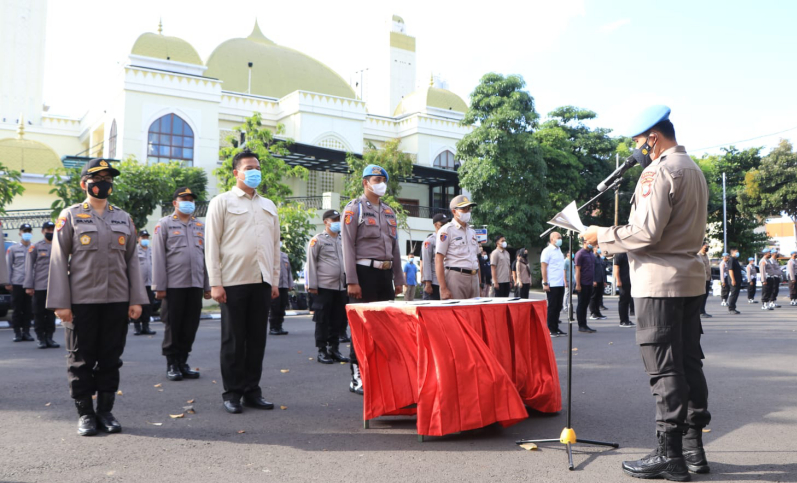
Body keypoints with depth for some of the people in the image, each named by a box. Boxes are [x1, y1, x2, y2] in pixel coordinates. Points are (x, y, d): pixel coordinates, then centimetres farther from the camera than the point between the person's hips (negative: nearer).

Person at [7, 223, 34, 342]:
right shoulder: (12, 249, 9)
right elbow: (8, 267, 8)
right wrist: (8, 283, 1)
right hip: (17, 284, 0)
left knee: (28, 310, 2)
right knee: (17, 310, 2)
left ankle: (26, 332, 11)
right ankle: (17, 333, 9)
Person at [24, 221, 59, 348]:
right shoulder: (36, 247, 3)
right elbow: (29, 267, 0)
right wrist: (29, 286, -7)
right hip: (39, 286, -2)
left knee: (52, 313, 6)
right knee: (39, 313, 3)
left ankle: (49, 337, 14)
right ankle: (41, 339, 10)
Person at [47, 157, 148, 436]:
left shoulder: (124, 219, 11)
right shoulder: (70, 216, 3)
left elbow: (132, 260, 10)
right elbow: (59, 260, -1)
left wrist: (136, 299, 2)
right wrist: (60, 303, -8)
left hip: (117, 300, 3)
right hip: (81, 301, -2)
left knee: (111, 358, 7)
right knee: (81, 359, 4)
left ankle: (105, 411, 18)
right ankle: (85, 413, 16)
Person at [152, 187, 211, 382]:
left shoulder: (201, 226, 15)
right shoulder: (164, 224, 3)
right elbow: (158, 257, -2)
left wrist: (207, 286, 11)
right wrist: (159, 286, -8)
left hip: (195, 285, 4)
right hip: (173, 285, -4)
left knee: (190, 326, 6)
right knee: (172, 326, 3)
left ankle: (183, 362, 17)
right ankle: (172, 364, 12)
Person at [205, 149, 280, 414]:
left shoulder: (268, 206, 18)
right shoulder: (222, 202, 3)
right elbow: (212, 244, -3)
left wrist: (275, 280, 12)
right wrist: (215, 283, -9)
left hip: (262, 282, 5)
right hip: (233, 281, -4)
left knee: (257, 339, 8)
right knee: (233, 340, 2)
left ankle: (252, 391, 17)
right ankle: (232, 393, 11)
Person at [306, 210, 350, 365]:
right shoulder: (317, 240, 0)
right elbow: (311, 263, -2)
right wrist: (312, 285, -7)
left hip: (341, 287, 5)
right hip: (324, 287, -5)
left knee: (338, 320, 7)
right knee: (322, 320, 1)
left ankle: (334, 349, 18)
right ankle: (322, 351, 8)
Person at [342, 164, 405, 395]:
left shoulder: (389, 211, 17)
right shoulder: (354, 208, -3)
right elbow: (348, 246, -9)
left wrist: (398, 278, 15)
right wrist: (352, 281, -16)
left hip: (386, 273, 7)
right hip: (365, 272, -7)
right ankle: (357, 378, 3)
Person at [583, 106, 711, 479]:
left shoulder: (659, 171, -13)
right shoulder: (695, 171, 19)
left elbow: (646, 232, -20)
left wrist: (602, 235, -8)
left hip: (661, 280, -10)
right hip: (691, 279, 10)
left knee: (665, 368, -5)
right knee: (689, 362, 12)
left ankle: (670, 455, 0)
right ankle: (693, 446, 20)